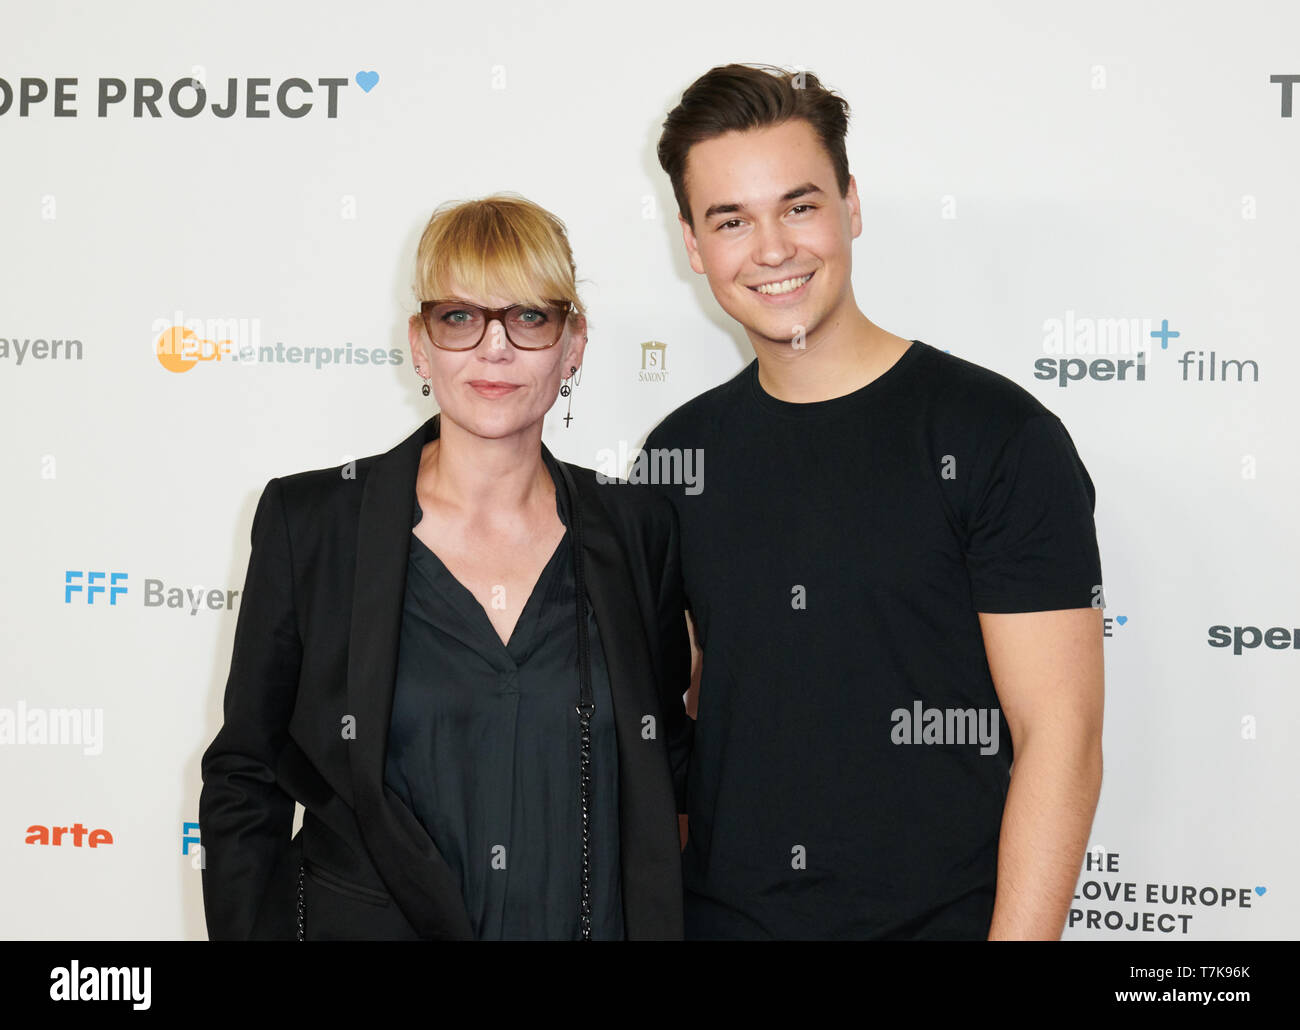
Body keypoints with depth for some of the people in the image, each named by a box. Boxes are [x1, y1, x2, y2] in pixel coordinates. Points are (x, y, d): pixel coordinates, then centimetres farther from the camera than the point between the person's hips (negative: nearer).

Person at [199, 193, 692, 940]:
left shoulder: (639, 533, -2)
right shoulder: (309, 521, -7)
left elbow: (666, 771, 8)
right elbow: (245, 784, -2)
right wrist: (246, 928, -9)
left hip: (597, 920, 2)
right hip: (361, 919, -1)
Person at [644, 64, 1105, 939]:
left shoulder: (999, 437, -11)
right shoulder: (680, 453, 3)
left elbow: (1060, 737, -13)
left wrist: (1018, 934, -18)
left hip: (943, 916, -3)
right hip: (717, 914, 4)